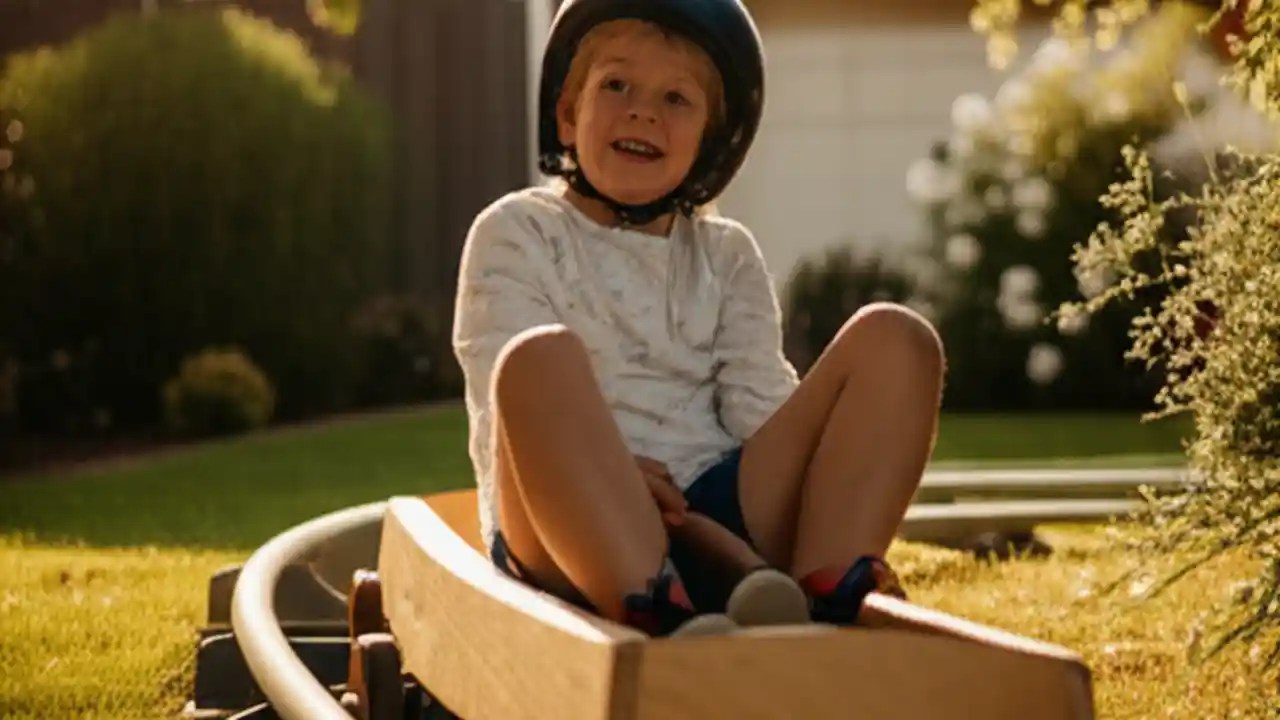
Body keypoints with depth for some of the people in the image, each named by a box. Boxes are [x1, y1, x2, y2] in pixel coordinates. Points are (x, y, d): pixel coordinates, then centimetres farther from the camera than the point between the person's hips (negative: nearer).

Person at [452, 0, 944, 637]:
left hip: (714, 517, 4)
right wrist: (607, 468, -23)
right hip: (572, 527, -4)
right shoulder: (516, 233, 12)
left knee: (894, 338, -10)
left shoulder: (726, 256, 23)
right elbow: (505, 415, -3)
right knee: (541, 357, -33)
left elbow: (763, 409, 8)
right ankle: (654, 617, -52)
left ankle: (828, 593, -33)